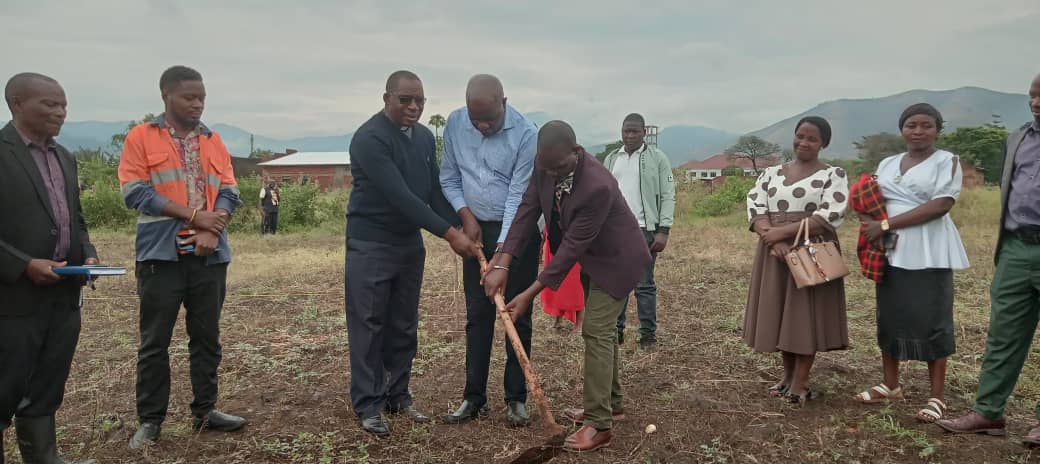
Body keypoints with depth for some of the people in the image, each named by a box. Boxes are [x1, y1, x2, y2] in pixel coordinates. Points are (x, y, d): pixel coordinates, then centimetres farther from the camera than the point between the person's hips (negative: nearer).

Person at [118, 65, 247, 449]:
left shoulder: (214, 141, 12)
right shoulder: (141, 137, 1)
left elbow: (229, 192, 5)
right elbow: (135, 192, -9)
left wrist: (211, 231, -13)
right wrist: (193, 215, -15)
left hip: (209, 256, 4)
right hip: (161, 255, -3)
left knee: (207, 337, 9)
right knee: (155, 341, 3)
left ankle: (205, 410, 21)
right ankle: (150, 420, 15)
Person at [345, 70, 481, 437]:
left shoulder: (425, 137, 6)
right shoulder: (369, 137, -18)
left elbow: (434, 190, 8)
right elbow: (400, 196, -25)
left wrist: (461, 230, -6)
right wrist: (449, 234, -26)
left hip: (410, 242, 7)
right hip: (370, 243, -7)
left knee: (404, 326, 11)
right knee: (369, 325, 0)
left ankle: (398, 396, 23)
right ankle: (369, 405, 10)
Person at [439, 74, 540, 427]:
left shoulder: (526, 134, -18)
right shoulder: (455, 124, -4)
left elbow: (518, 196, -20)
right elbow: (449, 178, 7)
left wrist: (502, 252, -23)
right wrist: (466, 216, -7)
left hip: (518, 232, -4)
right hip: (477, 229, 4)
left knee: (517, 316, 2)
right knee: (477, 315, 6)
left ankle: (516, 399, 13)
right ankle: (474, 397, 14)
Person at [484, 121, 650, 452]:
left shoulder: (598, 186, -38)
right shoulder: (546, 165, -16)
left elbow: (572, 247, -34)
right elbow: (528, 209, -14)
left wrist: (530, 294, -30)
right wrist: (503, 264, -23)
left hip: (615, 259, -8)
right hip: (592, 256, 8)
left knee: (596, 332, -11)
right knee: (602, 330, 16)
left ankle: (599, 424, -3)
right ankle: (611, 404, 31)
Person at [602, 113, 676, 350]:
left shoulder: (657, 158, 2)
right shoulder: (611, 159, 14)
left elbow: (668, 195, -2)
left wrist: (663, 230, -10)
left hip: (644, 230, -3)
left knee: (645, 284, 1)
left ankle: (648, 334, 9)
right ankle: (616, 329, 16)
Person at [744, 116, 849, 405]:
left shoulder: (833, 175, -2)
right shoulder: (771, 173, 10)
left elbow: (829, 216, -15)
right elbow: (755, 207, 0)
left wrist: (783, 231, -18)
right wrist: (772, 237, -18)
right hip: (775, 252, 4)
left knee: (806, 315, -1)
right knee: (781, 313, 9)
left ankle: (801, 383, 9)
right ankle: (788, 376, 23)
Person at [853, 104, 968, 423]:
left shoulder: (947, 162, -2)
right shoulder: (887, 164, 14)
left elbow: (940, 205, -14)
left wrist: (886, 224, -17)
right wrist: (871, 224, -6)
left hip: (929, 253, -5)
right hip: (891, 251, 5)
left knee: (931, 321, -2)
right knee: (889, 317, 10)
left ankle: (937, 396, 7)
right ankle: (891, 385, 23)